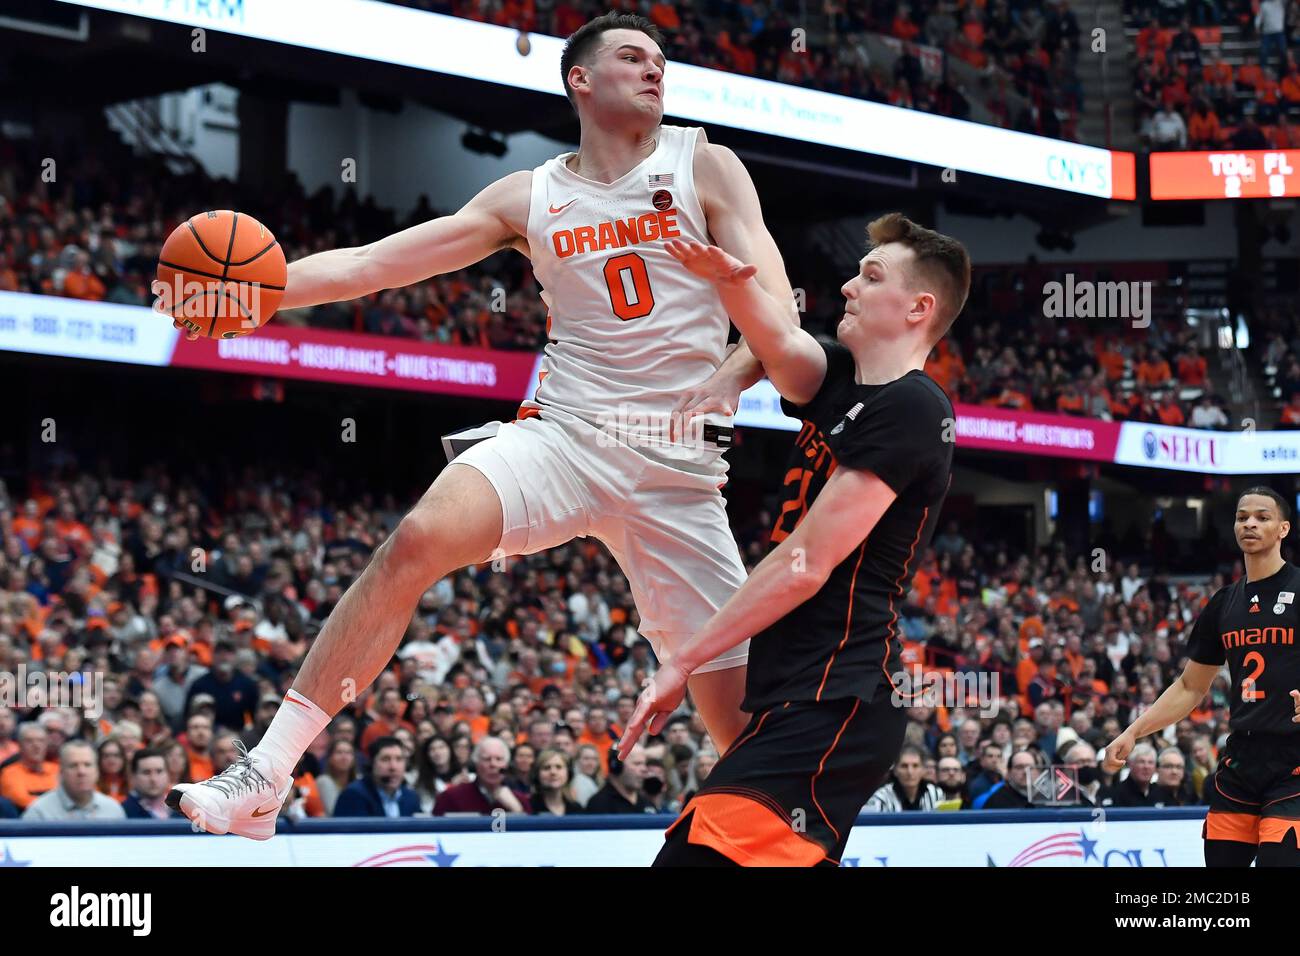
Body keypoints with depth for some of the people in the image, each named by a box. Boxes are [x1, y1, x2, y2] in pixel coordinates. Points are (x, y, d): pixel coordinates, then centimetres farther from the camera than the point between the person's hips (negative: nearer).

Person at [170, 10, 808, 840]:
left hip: (678, 467, 0)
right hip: (564, 432, 1)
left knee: (745, 713, -5)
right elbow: (374, 263, 6)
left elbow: (777, 314, -5)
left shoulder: (704, 168, 4)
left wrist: (721, 383, -25)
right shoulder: (531, 197, 8)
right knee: (420, 536, -27)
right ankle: (264, 778, -26)